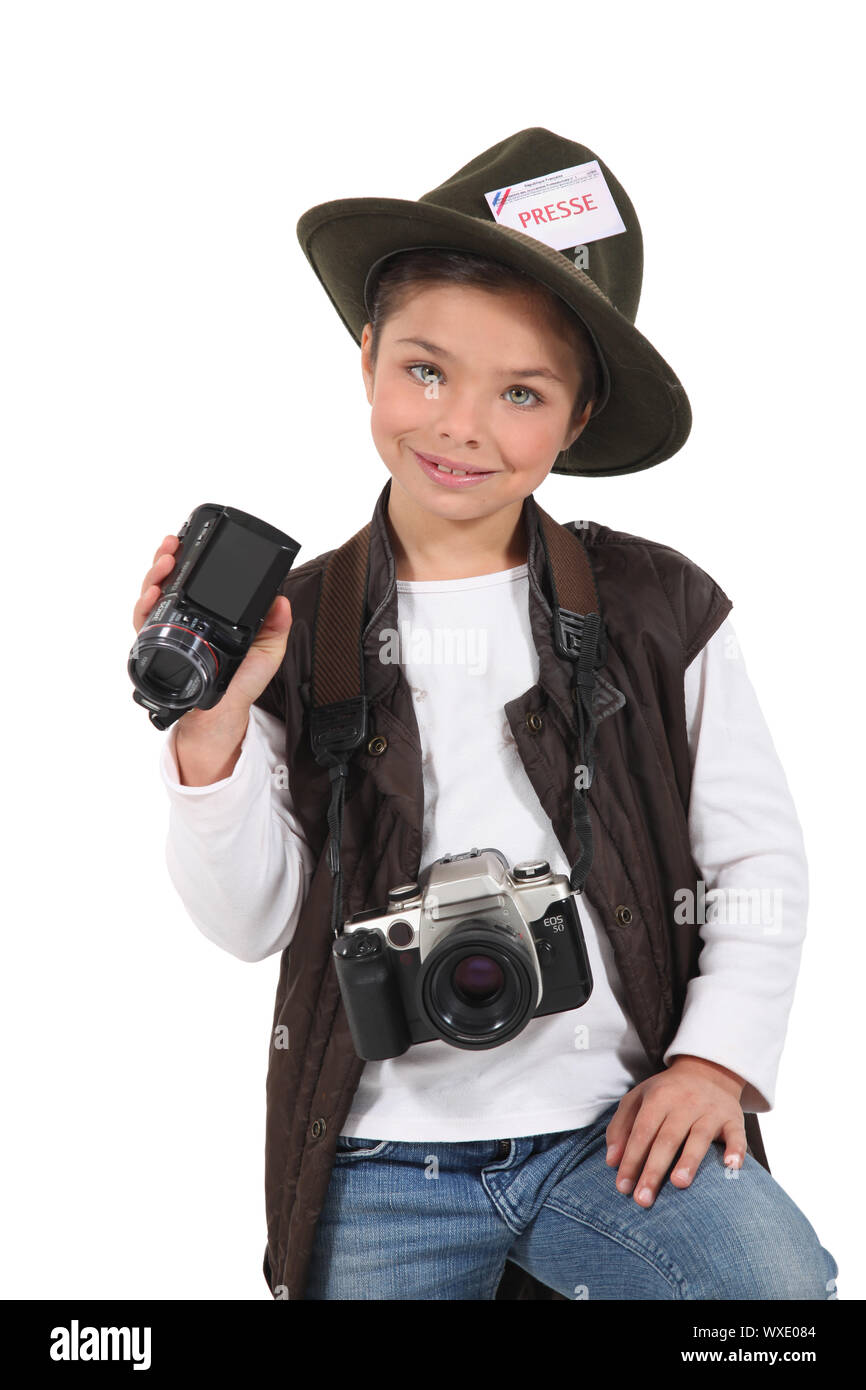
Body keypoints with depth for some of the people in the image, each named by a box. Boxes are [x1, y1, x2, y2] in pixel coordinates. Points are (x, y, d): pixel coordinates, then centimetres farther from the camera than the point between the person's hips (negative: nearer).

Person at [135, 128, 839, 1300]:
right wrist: (213, 729, -14)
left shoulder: (659, 609, 0)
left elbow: (760, 856, 5)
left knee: (786, 1286, -18)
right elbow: (253, 922, -1)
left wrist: (718, 1056, -5)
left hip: (619, 1130, 0)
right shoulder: (293, 627, 0)